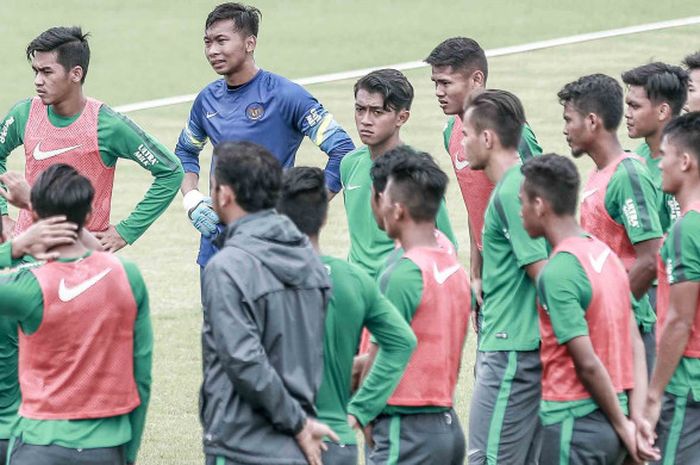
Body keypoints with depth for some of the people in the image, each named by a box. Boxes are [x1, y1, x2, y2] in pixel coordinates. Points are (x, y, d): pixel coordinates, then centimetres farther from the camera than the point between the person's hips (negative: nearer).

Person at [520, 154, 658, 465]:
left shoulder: (558, 271, -17)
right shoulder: (605, 253, 10)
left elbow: (588, 363, -19)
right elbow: (636, 346, 8)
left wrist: (622, 425, -9)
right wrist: (637, 419, 3)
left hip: (575, 424, -8)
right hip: (609, 417, 8)